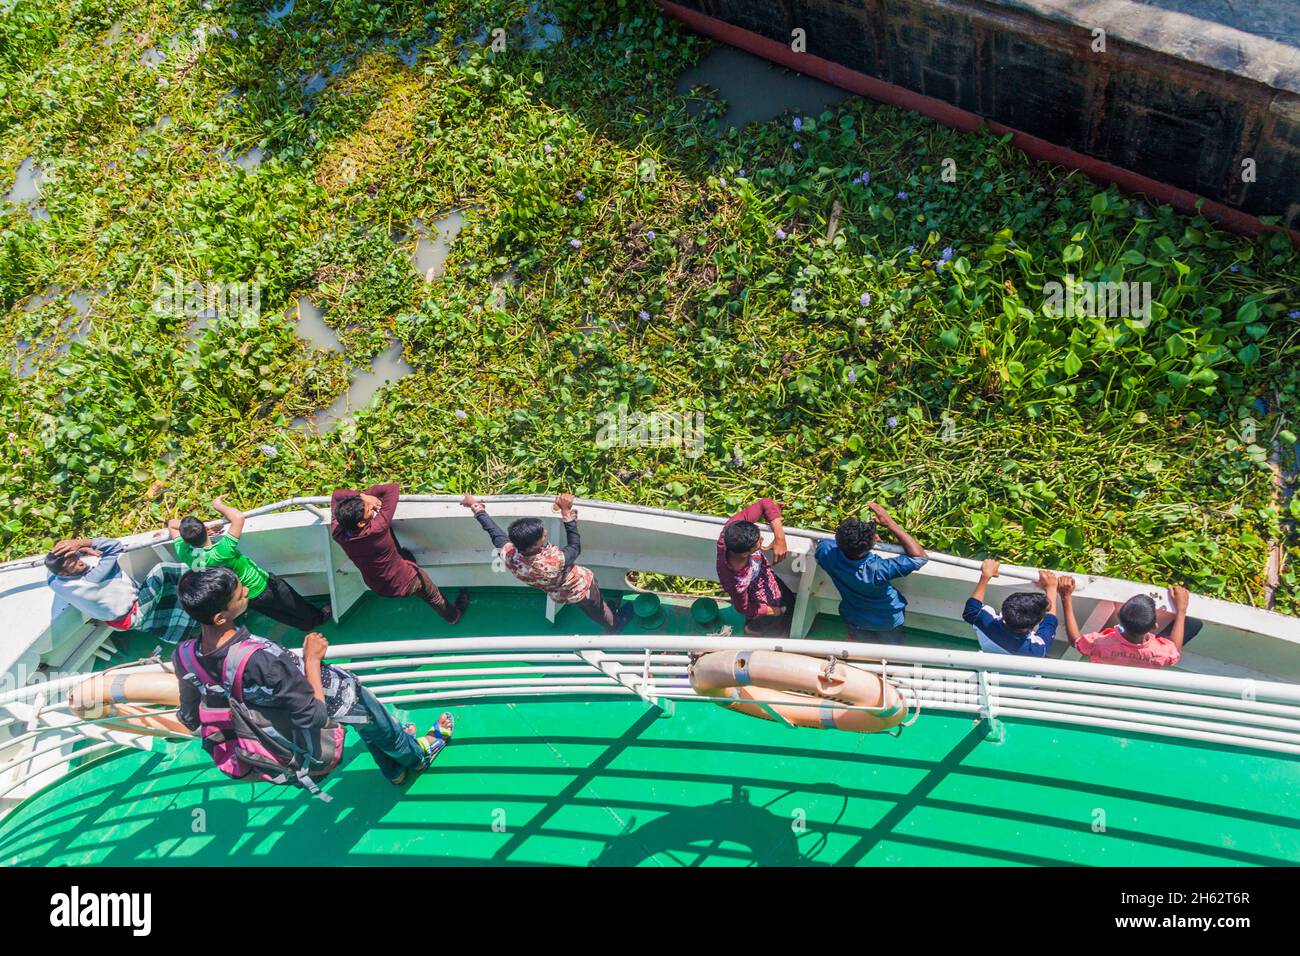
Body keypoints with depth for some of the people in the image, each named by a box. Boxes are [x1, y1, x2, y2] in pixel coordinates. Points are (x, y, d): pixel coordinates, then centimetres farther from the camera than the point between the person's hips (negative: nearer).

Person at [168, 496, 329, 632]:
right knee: (298, 606, 23)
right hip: (261, 587, -6)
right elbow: (239, 517, -47)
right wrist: (218, 505, -30)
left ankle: (307, 625, 51)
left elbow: (172, 524, -6)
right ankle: (317, 618, 49)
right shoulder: (220, 553, -44)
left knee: (278, 613, 29)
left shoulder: (184, 553, -24)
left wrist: (200, 528, -14)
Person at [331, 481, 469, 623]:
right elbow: (393, 488, -35)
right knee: (432, 594, 26)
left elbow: (337, 494, -9)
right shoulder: (377, 529, -42)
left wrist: (362, 496, -22)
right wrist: (365, 495, -23)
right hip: (403, 583, -5)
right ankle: (453, 615, 54)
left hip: (375, 586, 5)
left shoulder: (337, 532, -26)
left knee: (404, 554, 29)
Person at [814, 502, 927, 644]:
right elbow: (919, 556, -37)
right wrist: (890, 523, -37)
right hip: (887, 622, -3)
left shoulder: (827, 552, -34)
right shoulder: (877, 570, -47)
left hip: (853, 619, 3)